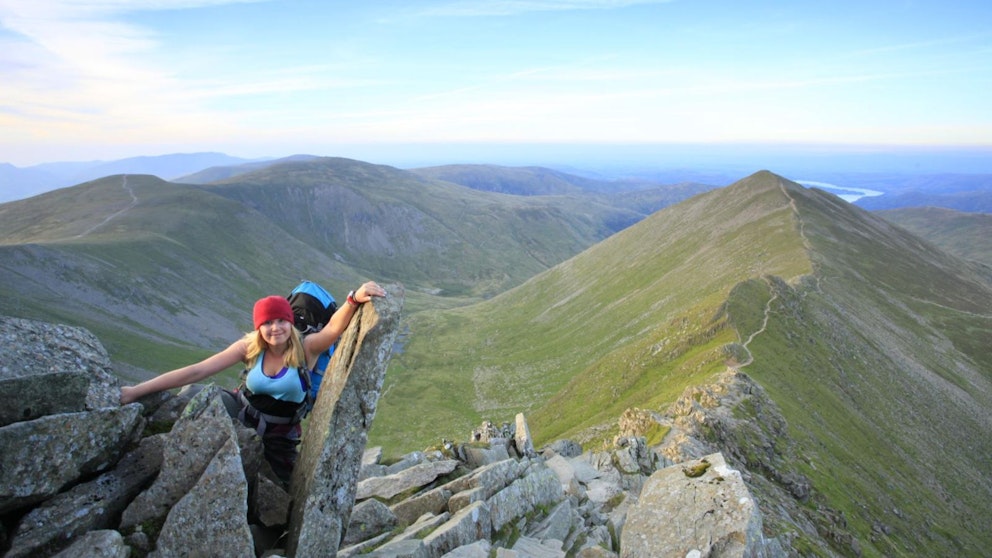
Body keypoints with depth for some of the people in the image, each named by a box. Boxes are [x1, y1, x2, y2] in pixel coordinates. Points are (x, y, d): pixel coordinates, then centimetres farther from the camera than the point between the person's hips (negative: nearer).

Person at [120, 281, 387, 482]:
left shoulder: (306, 348, -23)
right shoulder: (250, 347, -17)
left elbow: (334, 328, -44)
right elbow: (195, 371, -18)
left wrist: (354, 298, -65)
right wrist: (136, 391, -22)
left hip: (279, 433, -1)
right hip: (240, 413, 1)